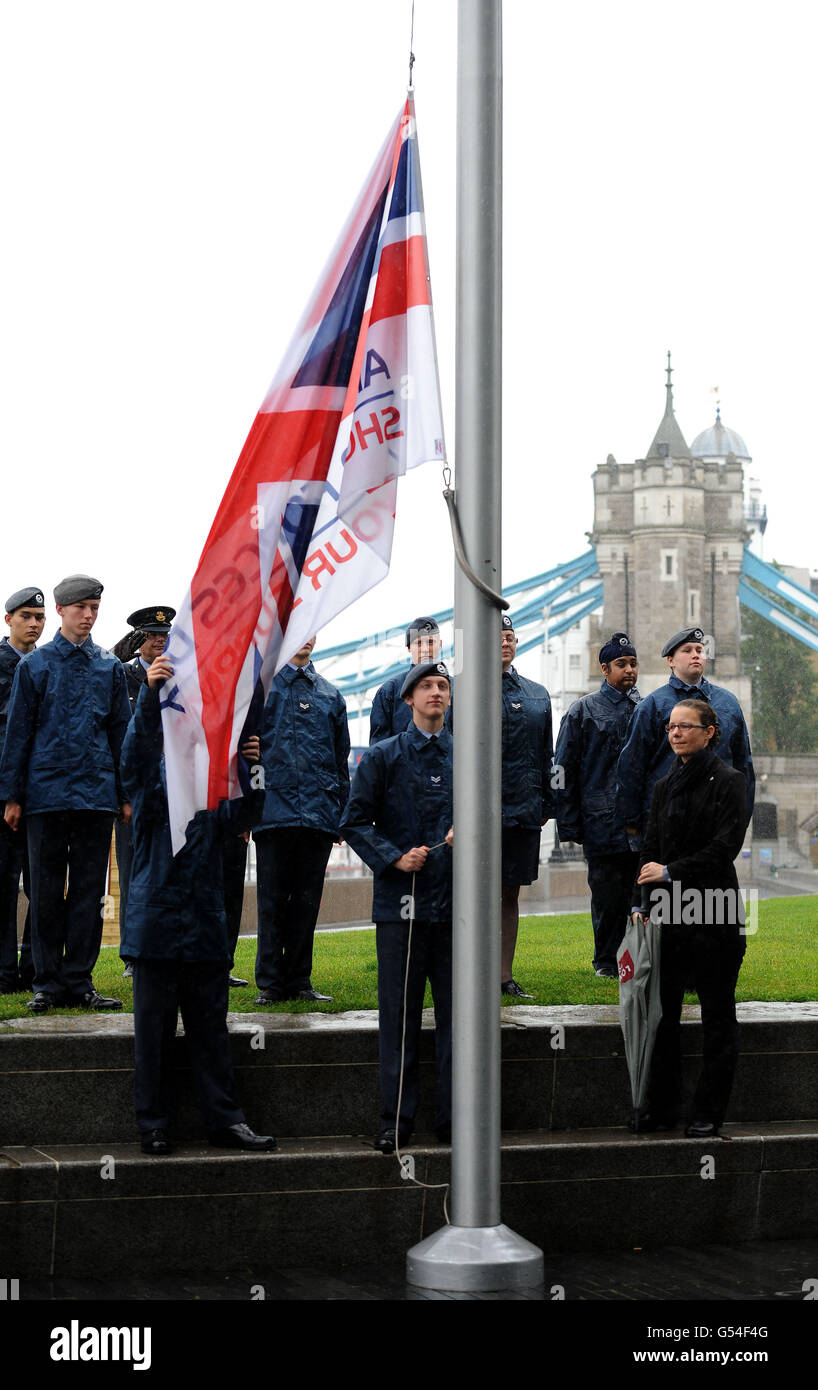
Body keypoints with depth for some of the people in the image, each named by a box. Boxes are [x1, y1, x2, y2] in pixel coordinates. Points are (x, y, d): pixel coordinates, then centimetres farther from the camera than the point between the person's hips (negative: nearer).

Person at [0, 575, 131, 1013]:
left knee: (89, 891, 2)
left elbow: (122, 731, 12)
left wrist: (126, 794, 7)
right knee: (46, 892, 2)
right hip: (46, 792, -1)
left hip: (97, 793, 2)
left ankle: (78, 981, 8)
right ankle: (47, 982, 9)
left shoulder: (109, 667, 10)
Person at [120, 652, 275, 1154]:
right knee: (154, 1028, 2)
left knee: (211, 1028, 8)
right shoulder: (155, 775, 2)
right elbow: (137, 749, -18)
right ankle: (154, 1126, 10)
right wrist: (151, 692, -35)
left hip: (206, 925, 3)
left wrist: (252, 768, -24)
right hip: (157, 920, -3)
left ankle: (225, 1120, 12)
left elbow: (242, 814, -5)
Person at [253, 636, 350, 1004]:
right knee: (272, 900, 0)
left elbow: (341, 759, 18)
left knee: (307, 900, 6)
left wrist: (342, 813, 12)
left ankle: (299, 980, 13)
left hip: (319, 813, 3)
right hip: (274, 806, -3)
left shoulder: (330, 695, 16)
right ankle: (270, 983, 5)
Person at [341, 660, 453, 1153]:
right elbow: (355, 822, 3)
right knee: (399, 1016, 1)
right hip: (400, 904, -2)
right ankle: (397, 1120, 8)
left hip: (456, 904, 2)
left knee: (456, 1015, 4)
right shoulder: (384, 757, 4)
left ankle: (454, 1117, 12)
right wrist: (394, 857, -11)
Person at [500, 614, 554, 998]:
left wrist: (546, 803, 11)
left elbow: (546, 754, 17)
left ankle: (505, 975, 15)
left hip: (524, 810, 5)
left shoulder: (537, 694, 13)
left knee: (510, 893, 9)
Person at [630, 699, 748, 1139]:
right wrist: (642, 904, 2)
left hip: (714, 912, -5)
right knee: (662, 1012, 4)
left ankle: (709, 1113, 9)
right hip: (670, 913, 5)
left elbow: (725, 847, -12)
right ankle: (661, 1108, 11)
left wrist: (670, 872, -13)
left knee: (716, 1014, 2)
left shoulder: (728, 782, -3)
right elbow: (651, 850, 13)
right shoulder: (664, 787, 14)